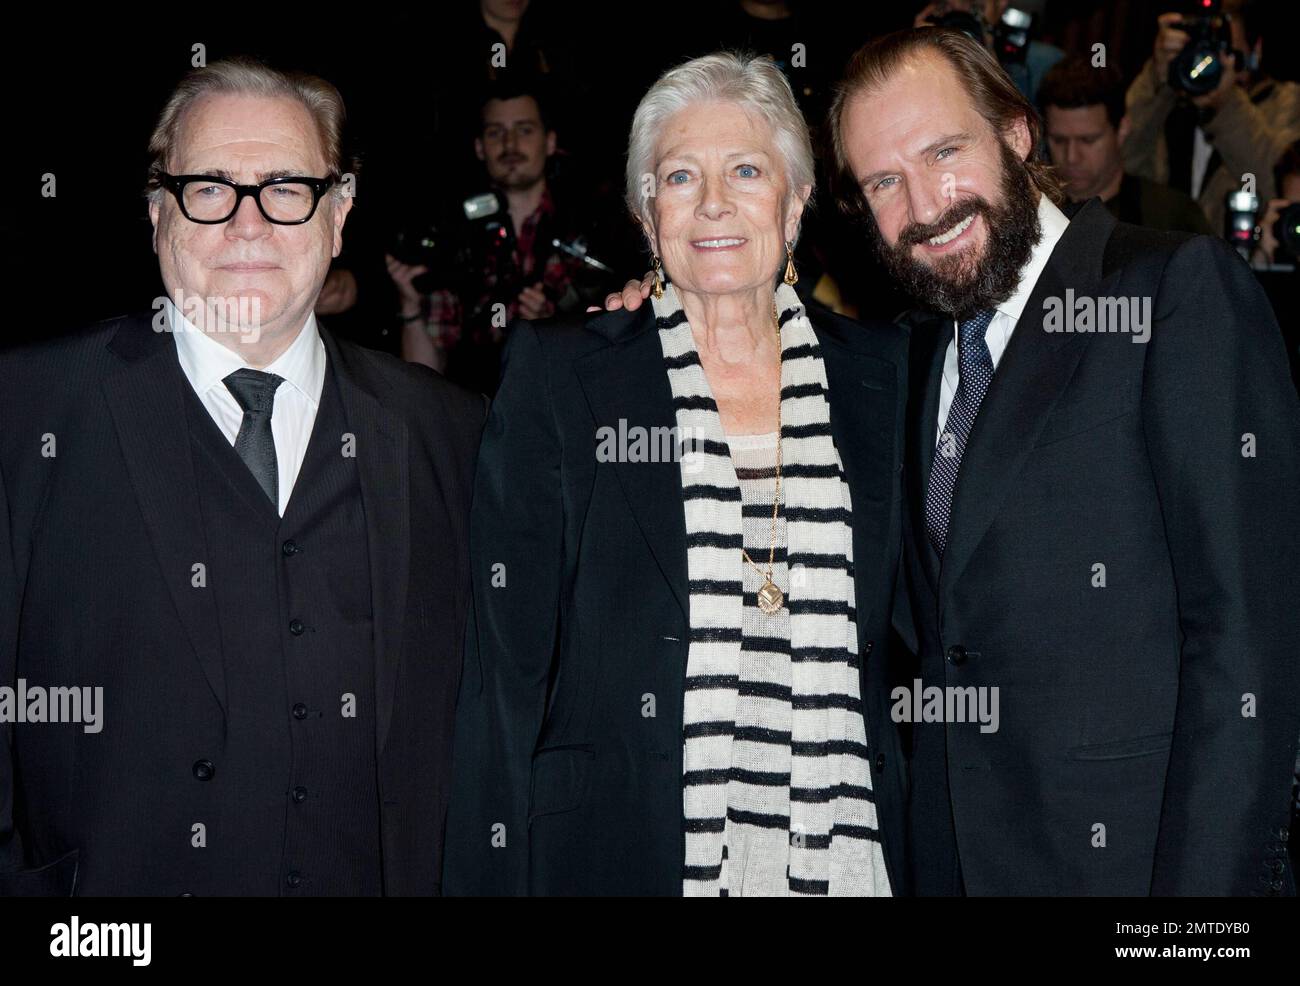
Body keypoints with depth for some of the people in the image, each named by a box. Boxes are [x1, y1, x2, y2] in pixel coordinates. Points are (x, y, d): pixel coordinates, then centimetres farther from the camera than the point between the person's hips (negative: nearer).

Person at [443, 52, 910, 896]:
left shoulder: (879, 374, 6)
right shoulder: (555, 375, -1)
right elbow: (506, 661, -3)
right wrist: (494, 876, -7)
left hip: (845, 854, 3)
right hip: (622, 852, -2)